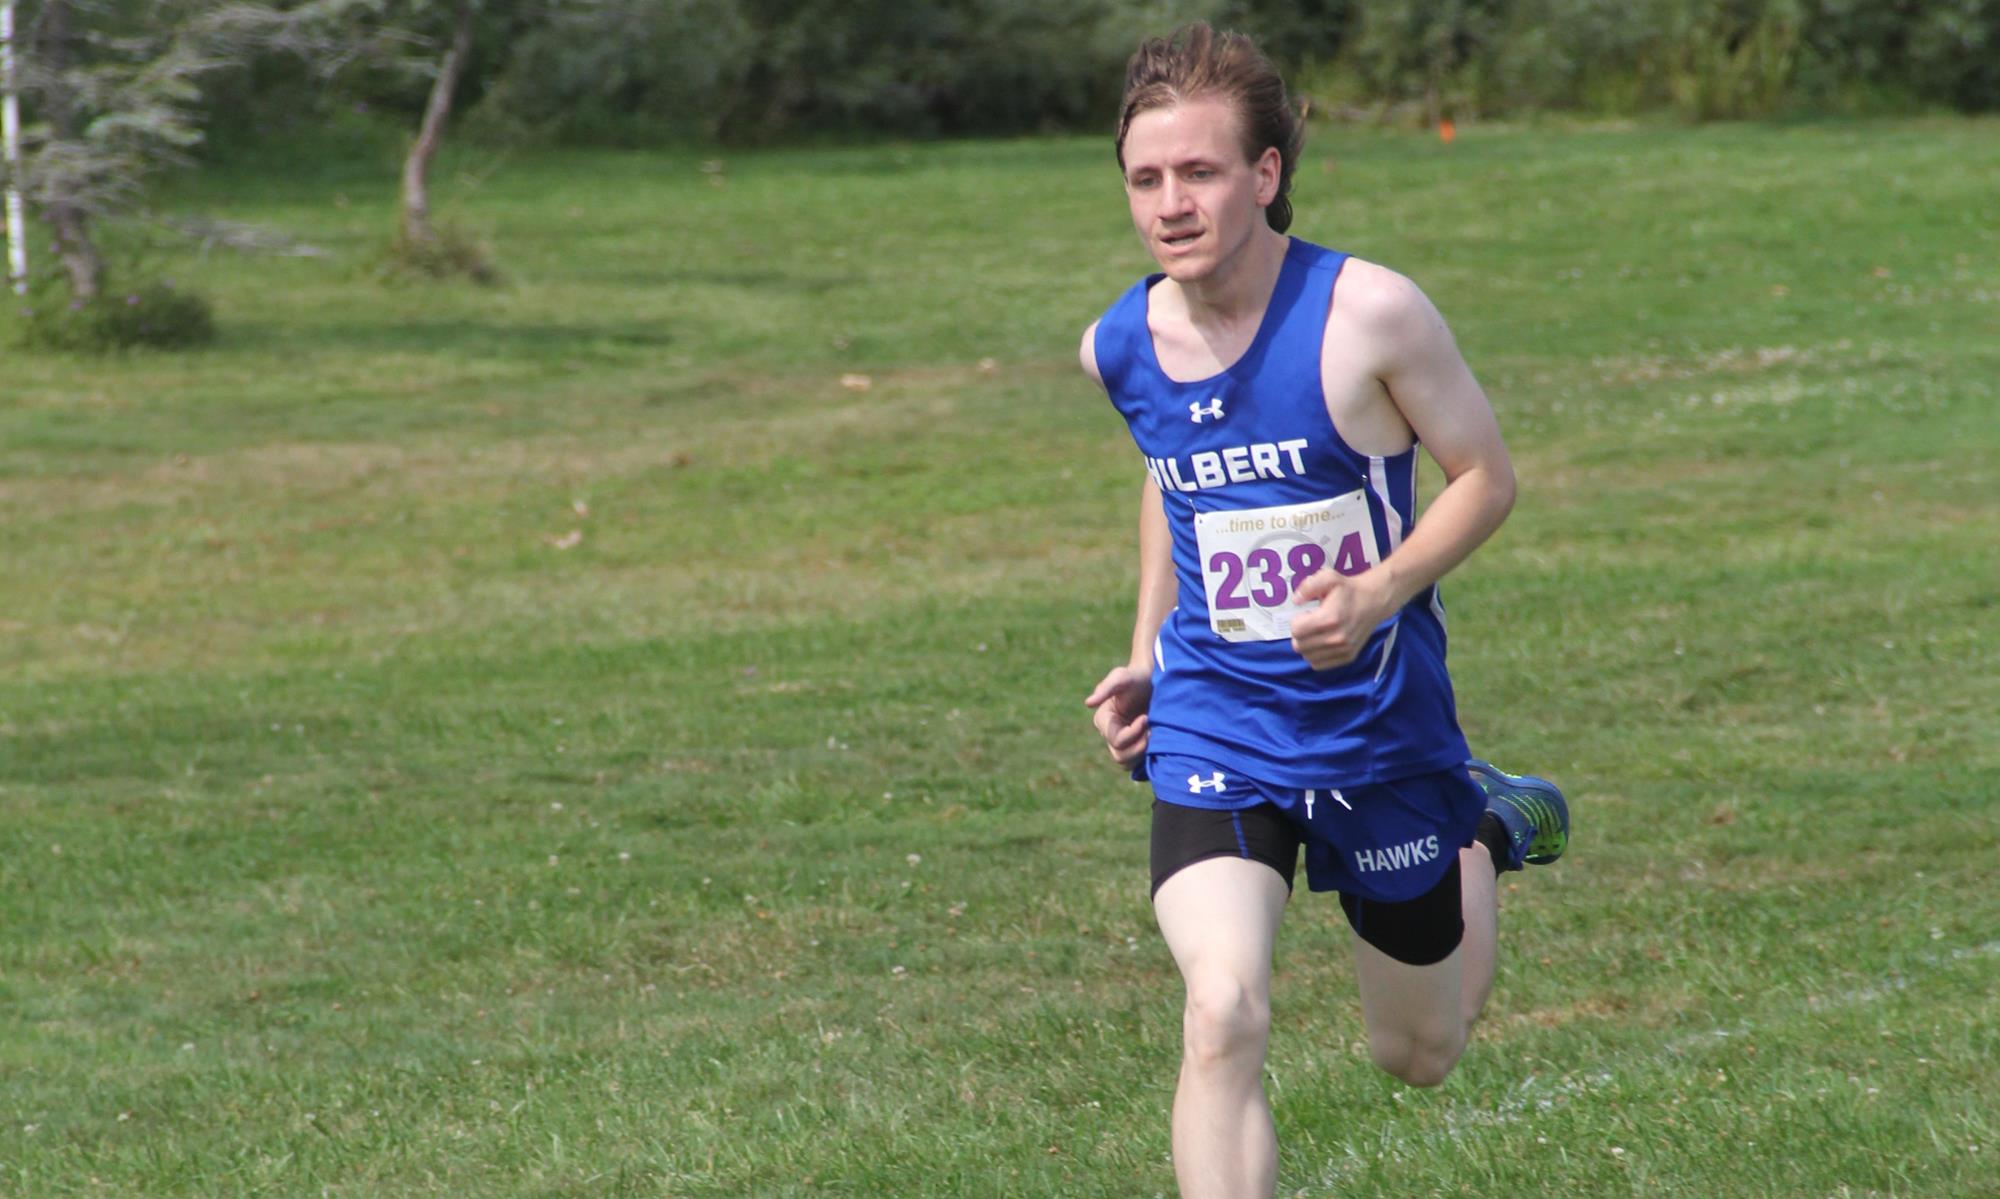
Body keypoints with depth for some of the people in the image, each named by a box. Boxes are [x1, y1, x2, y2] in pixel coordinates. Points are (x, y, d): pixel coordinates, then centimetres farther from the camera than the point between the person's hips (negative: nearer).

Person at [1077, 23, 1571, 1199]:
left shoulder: (1365, 312, -18)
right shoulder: (1121, 346, -4)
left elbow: (1486, 474, -8)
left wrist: (1376, 595, -23)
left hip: (1379, 723, -1)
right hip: (1212, 729, 2)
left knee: (1420, 1054, 18)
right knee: (1224, 1014, -25)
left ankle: (1485, 830, 48)